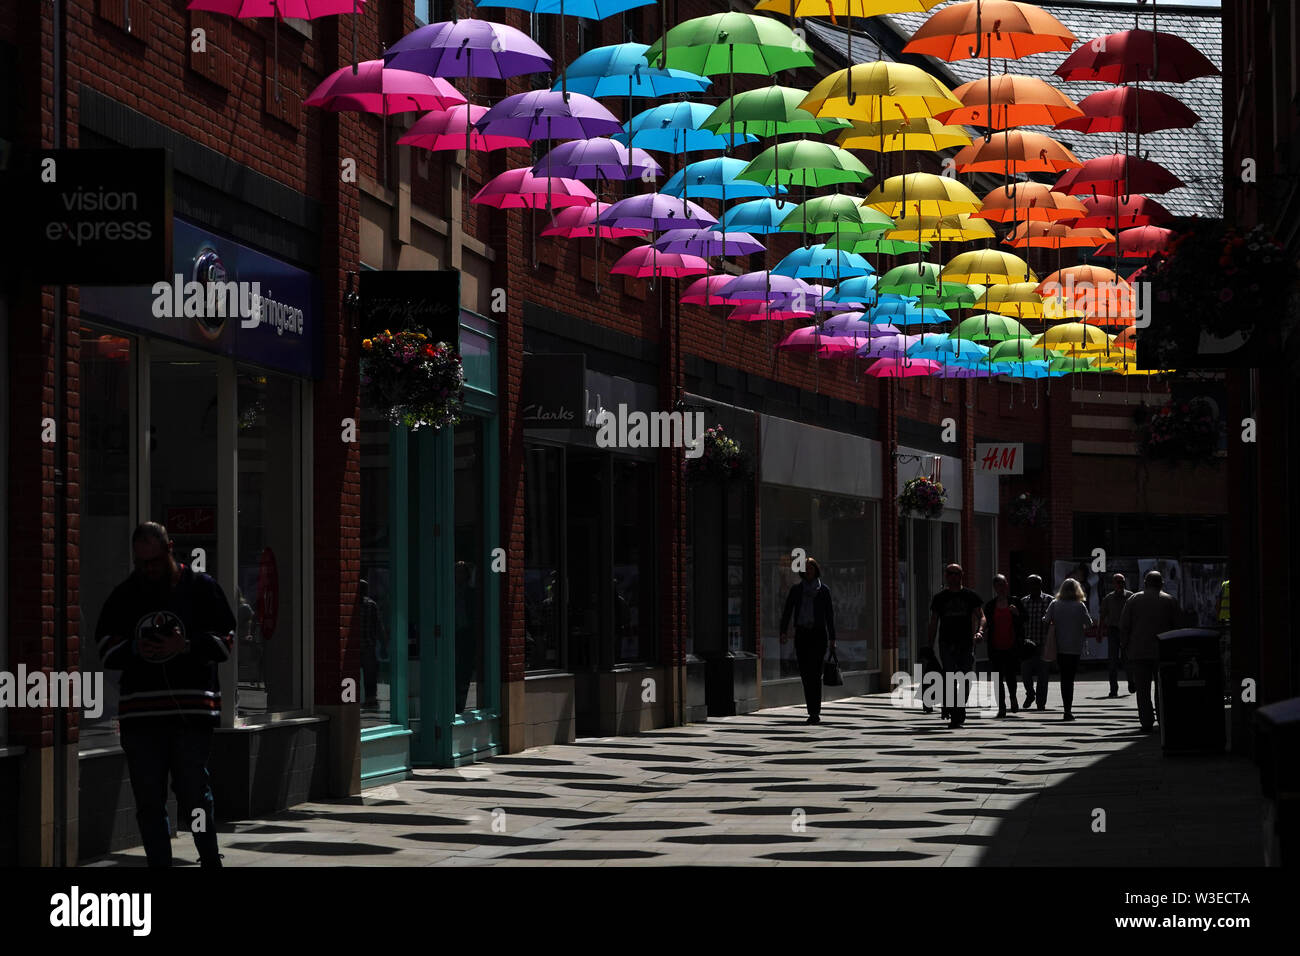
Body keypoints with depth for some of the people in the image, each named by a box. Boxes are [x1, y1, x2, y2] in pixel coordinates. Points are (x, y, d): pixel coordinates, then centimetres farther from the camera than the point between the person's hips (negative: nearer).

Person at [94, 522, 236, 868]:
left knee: (194, 794, -3)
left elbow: (225, 641, 4)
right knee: (148, 801, 5)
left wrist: (185, 647, -13)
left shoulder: (202, 587, 5)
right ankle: (159, 865, 12)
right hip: (140, 712, 3)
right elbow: (105, 647, 15)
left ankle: (210, 861, 11)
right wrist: (135, 649, -6)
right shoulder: (124, 595, 13)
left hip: (192, 710, -3)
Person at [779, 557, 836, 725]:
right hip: (801, 634, 3)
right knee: (805, 674, 2)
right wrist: (783, 632, -11)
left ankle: (815, 713, -18)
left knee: (814, 673, -14)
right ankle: (814, 712, 11)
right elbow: (787, 611, 2)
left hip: (818, 635, -3)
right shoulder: (796, 590, 9)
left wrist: (832, 639, 0)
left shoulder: (824, 590, 4)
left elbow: (829, 615, 4)